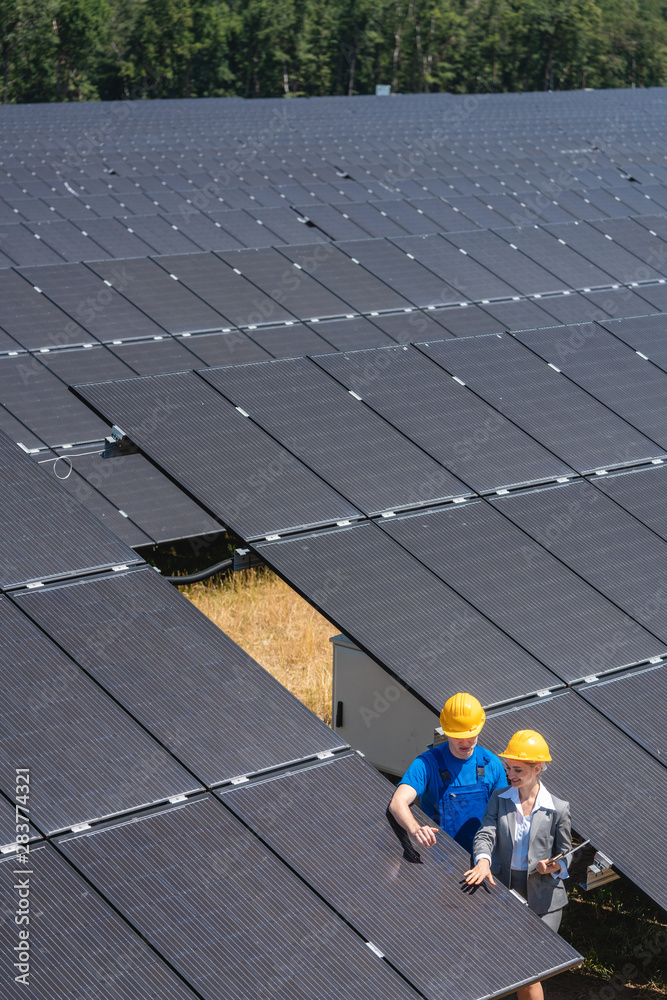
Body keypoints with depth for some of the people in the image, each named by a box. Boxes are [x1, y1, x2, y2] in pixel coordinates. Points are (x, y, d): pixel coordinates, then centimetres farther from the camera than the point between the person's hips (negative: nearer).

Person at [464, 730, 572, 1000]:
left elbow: (564, 854, 3)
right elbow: (485, 834, -10)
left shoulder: (558, 809, -2)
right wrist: (483, 861, -31)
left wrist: (554, 867, -20)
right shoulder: (498, 800, 4)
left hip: (542, 899, -3)